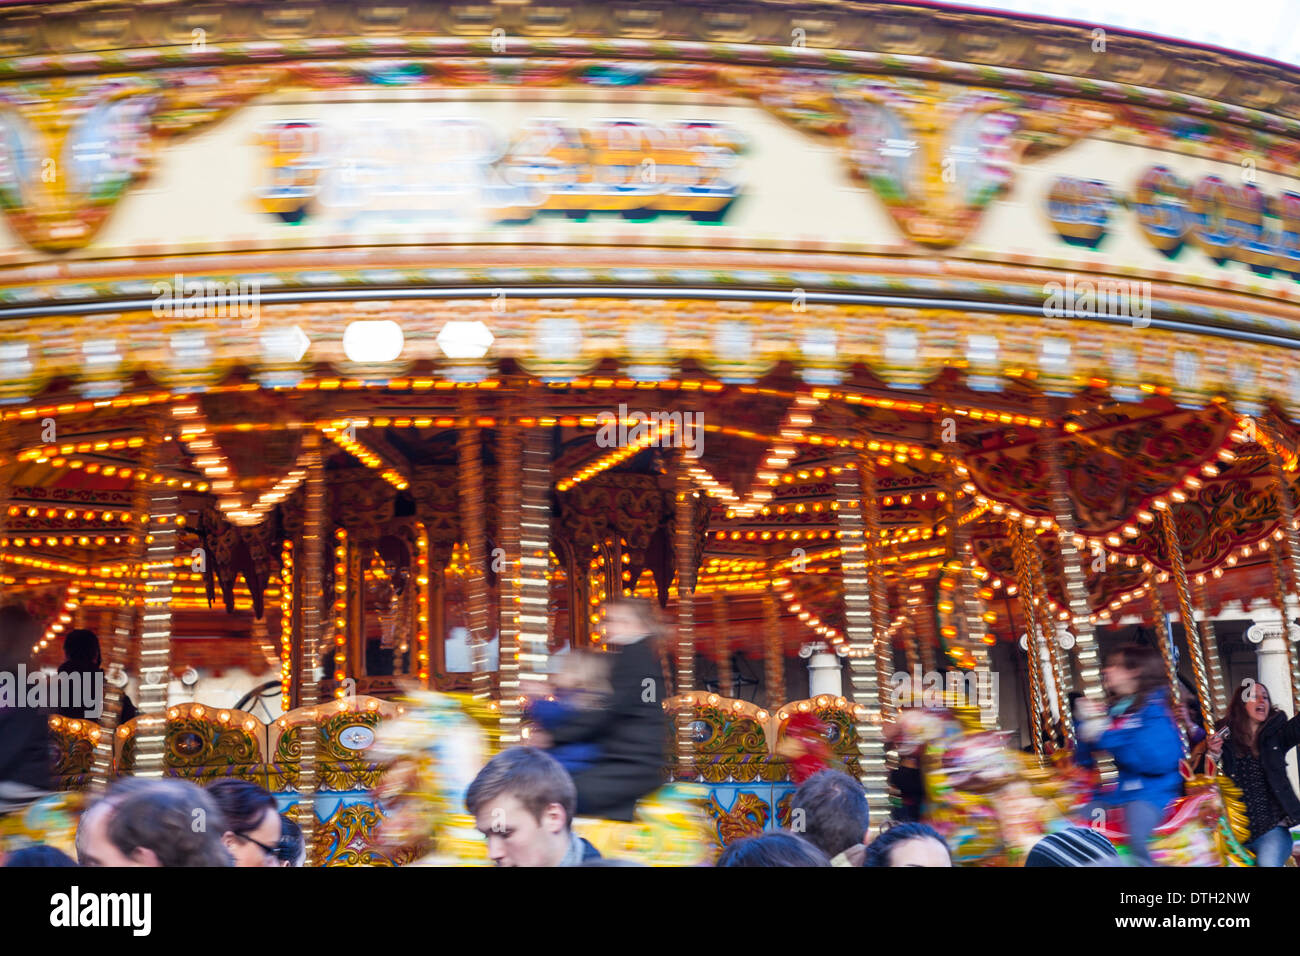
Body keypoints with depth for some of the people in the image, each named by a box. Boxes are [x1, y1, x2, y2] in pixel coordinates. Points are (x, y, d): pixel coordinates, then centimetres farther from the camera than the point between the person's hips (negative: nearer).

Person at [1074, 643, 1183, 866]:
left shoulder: (1154, 709, -4)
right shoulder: (1111, 712, 14)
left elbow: (1159, 758, -20)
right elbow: (1084, 760, 13)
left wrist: (1105, 736, -20)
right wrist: (1087, 724, -4)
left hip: (1149, 793, -6)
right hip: (1109, 795, 6)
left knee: (1135, 836, -32)